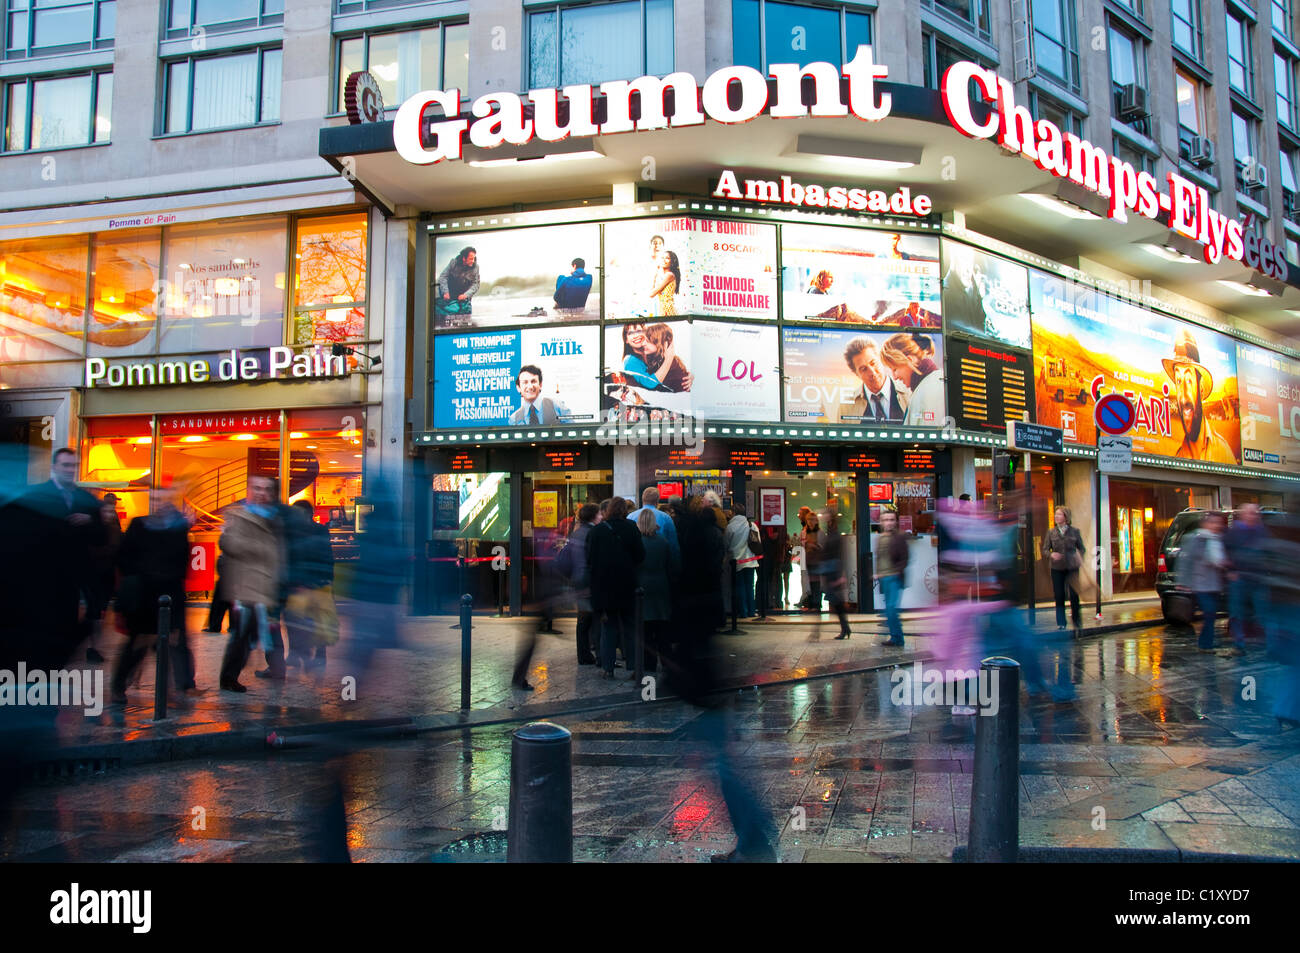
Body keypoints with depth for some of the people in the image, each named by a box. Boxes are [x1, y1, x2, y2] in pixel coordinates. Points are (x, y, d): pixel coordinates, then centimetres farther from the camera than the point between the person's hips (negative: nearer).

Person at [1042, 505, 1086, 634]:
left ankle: (1077, 622, 15)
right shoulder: (1051, 532, 6)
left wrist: (1080, 560, -7)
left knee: (1074, 595, -1)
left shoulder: (1074, 531, 4)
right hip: (1057, 567, 1)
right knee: (1059, 596, 2)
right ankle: (1061, 623, 12)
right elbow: (1045, 549, 5)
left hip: (1072, 567, -1)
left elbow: (1082, 548, 10)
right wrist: (1051, 554, -16)